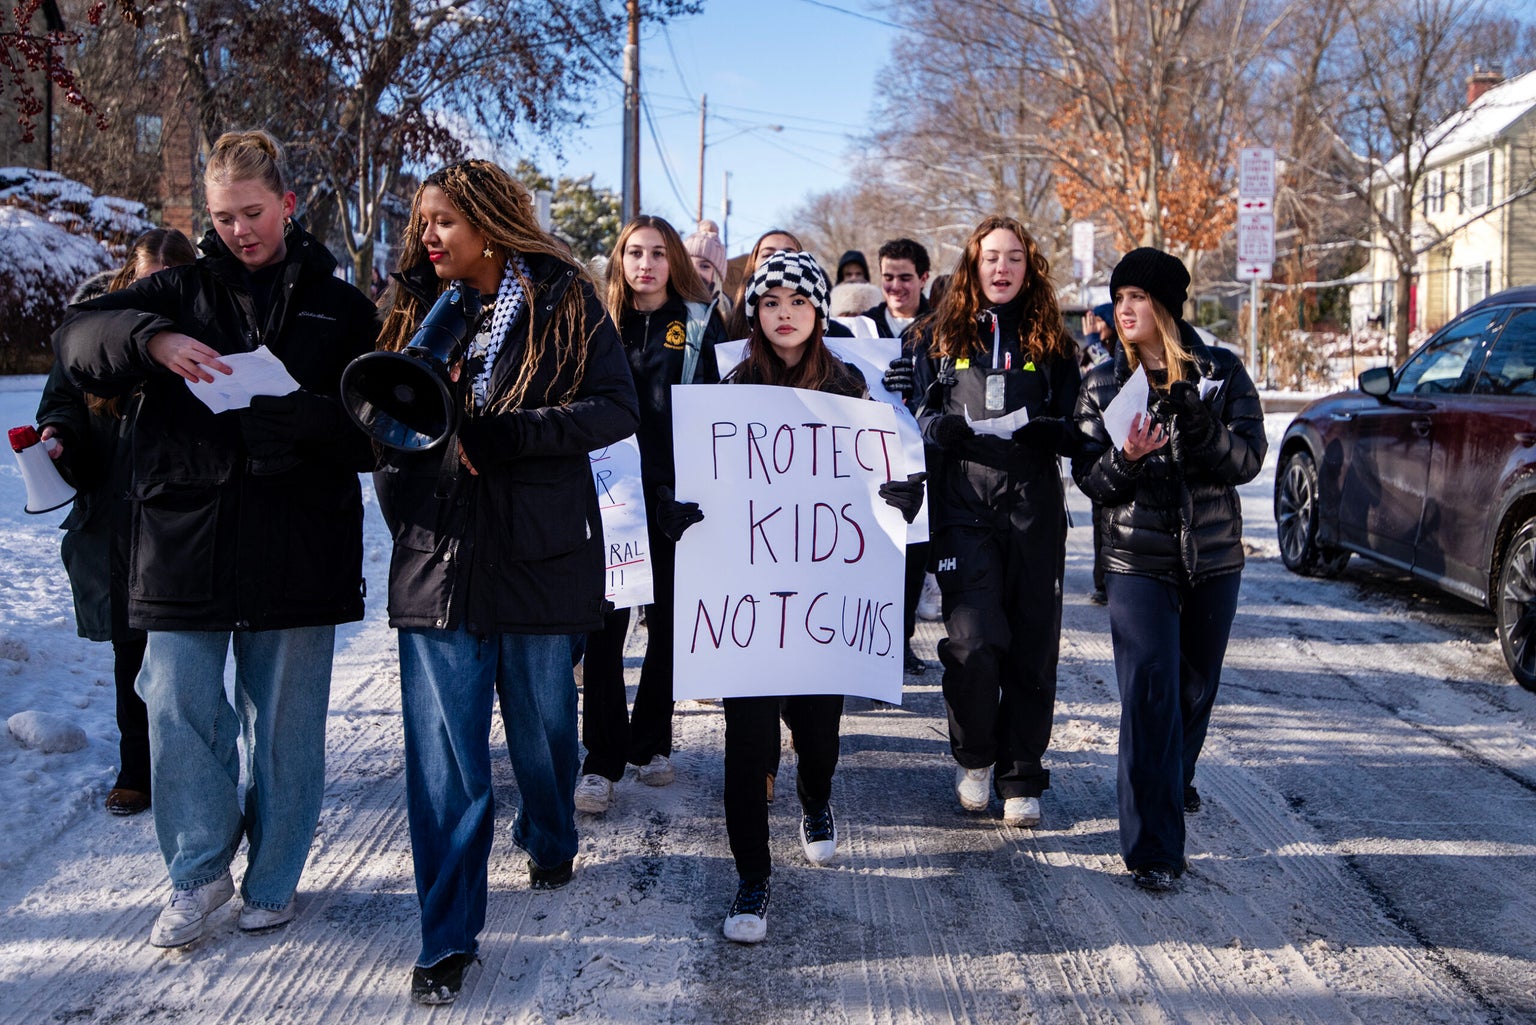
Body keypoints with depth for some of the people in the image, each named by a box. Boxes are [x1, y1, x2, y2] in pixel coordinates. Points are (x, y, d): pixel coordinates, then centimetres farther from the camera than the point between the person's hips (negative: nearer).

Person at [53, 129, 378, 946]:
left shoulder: (340, 309, 7)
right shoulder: (180, 292, 10)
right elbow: (75, 337, -1)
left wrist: (289, 414, -17)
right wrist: (151, 339, -21)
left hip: (296, 550, -1)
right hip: (183, 540, 1)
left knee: (284, 724, 8)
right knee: (177, 714, 2)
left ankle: (273, 879, 25)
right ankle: (198, 873, 21)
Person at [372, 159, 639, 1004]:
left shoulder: (563, 302, -2)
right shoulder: (413, 309, 8)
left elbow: (618, 409, -10)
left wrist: (507, 434, -20)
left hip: (539, 554, -2)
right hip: (436, 561, 2)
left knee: (543, 726, 16)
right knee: (443, 758, -1)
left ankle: (551, 841, 45)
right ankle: (447, 938, 9)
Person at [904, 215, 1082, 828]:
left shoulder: (1050, 342, 13)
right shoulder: (940, 336, 11)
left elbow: (1074, 430, 10)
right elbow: (916, 416, 10)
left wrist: (1039, 430, -12)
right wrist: (949, 428, -11)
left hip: (1034, 507, 2)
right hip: (963, 506, -1)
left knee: (1032, 644, 2)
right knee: (974, 640, -14)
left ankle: (1020, 779, 15)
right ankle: (974, 757, 12)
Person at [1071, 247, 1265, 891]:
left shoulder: (1221, 373, 0)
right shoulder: (1103, 384, 2)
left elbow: (1248, 460, -7)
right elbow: (1086, 476, -2)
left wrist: (1199, 425, -24)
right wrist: (1124, 460, -23)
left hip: (1214, 557, 2)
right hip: (1139, 562, -2)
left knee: (1197, 686, 17)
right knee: (1149, 693, -11)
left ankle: (1176, 779, 47)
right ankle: (1152, 848, -7)